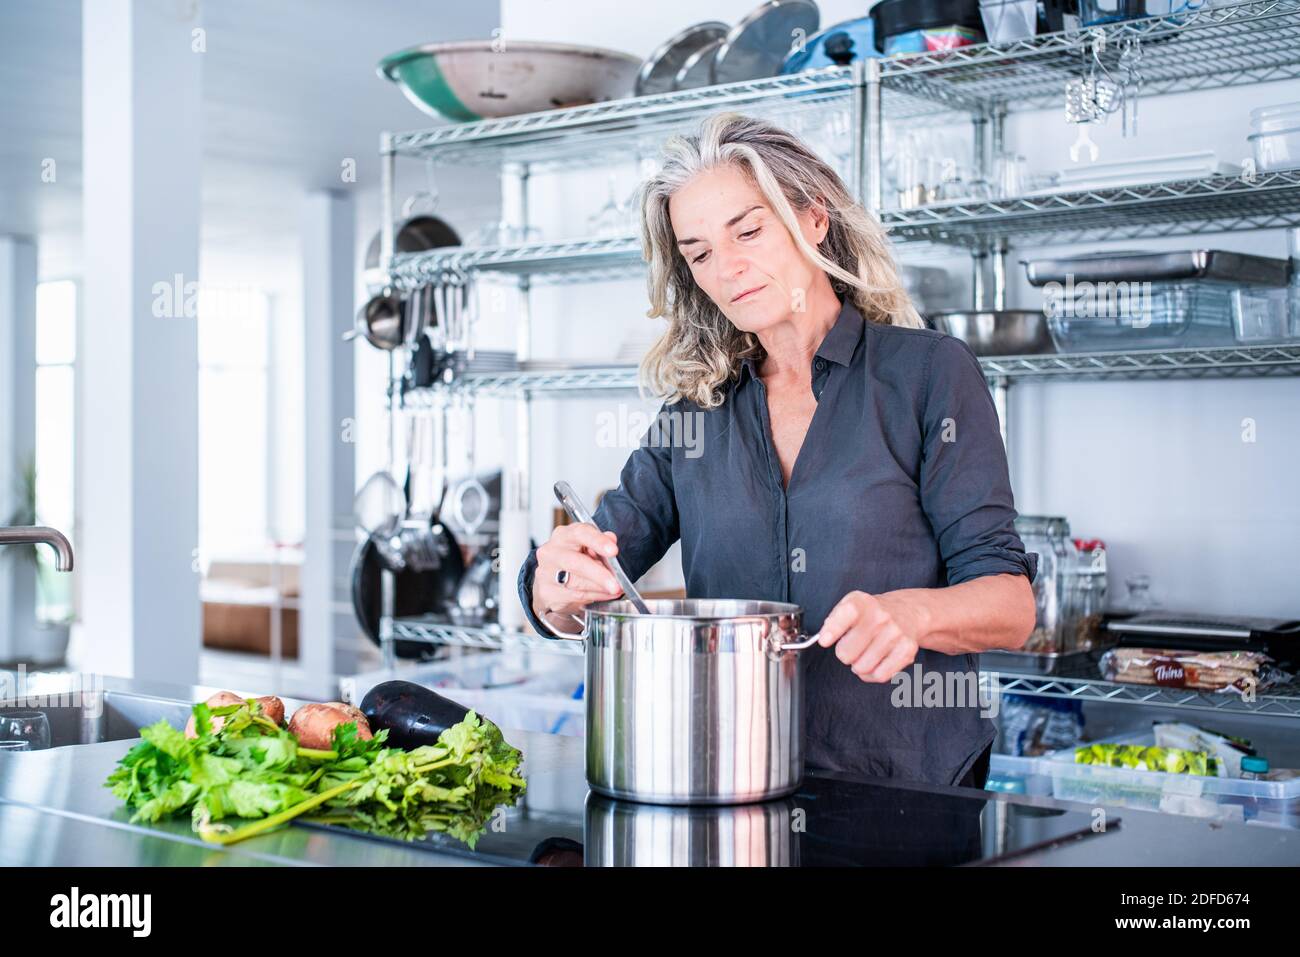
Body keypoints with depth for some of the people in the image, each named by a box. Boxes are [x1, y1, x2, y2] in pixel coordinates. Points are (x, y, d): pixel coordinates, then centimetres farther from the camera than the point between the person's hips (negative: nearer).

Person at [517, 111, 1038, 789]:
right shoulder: (695, 410, 13)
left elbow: (1010, 604, -2)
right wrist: (560, 591, -14)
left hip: (908, 793, -4)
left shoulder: (928, 372, 4)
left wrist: (909, 613, -23)